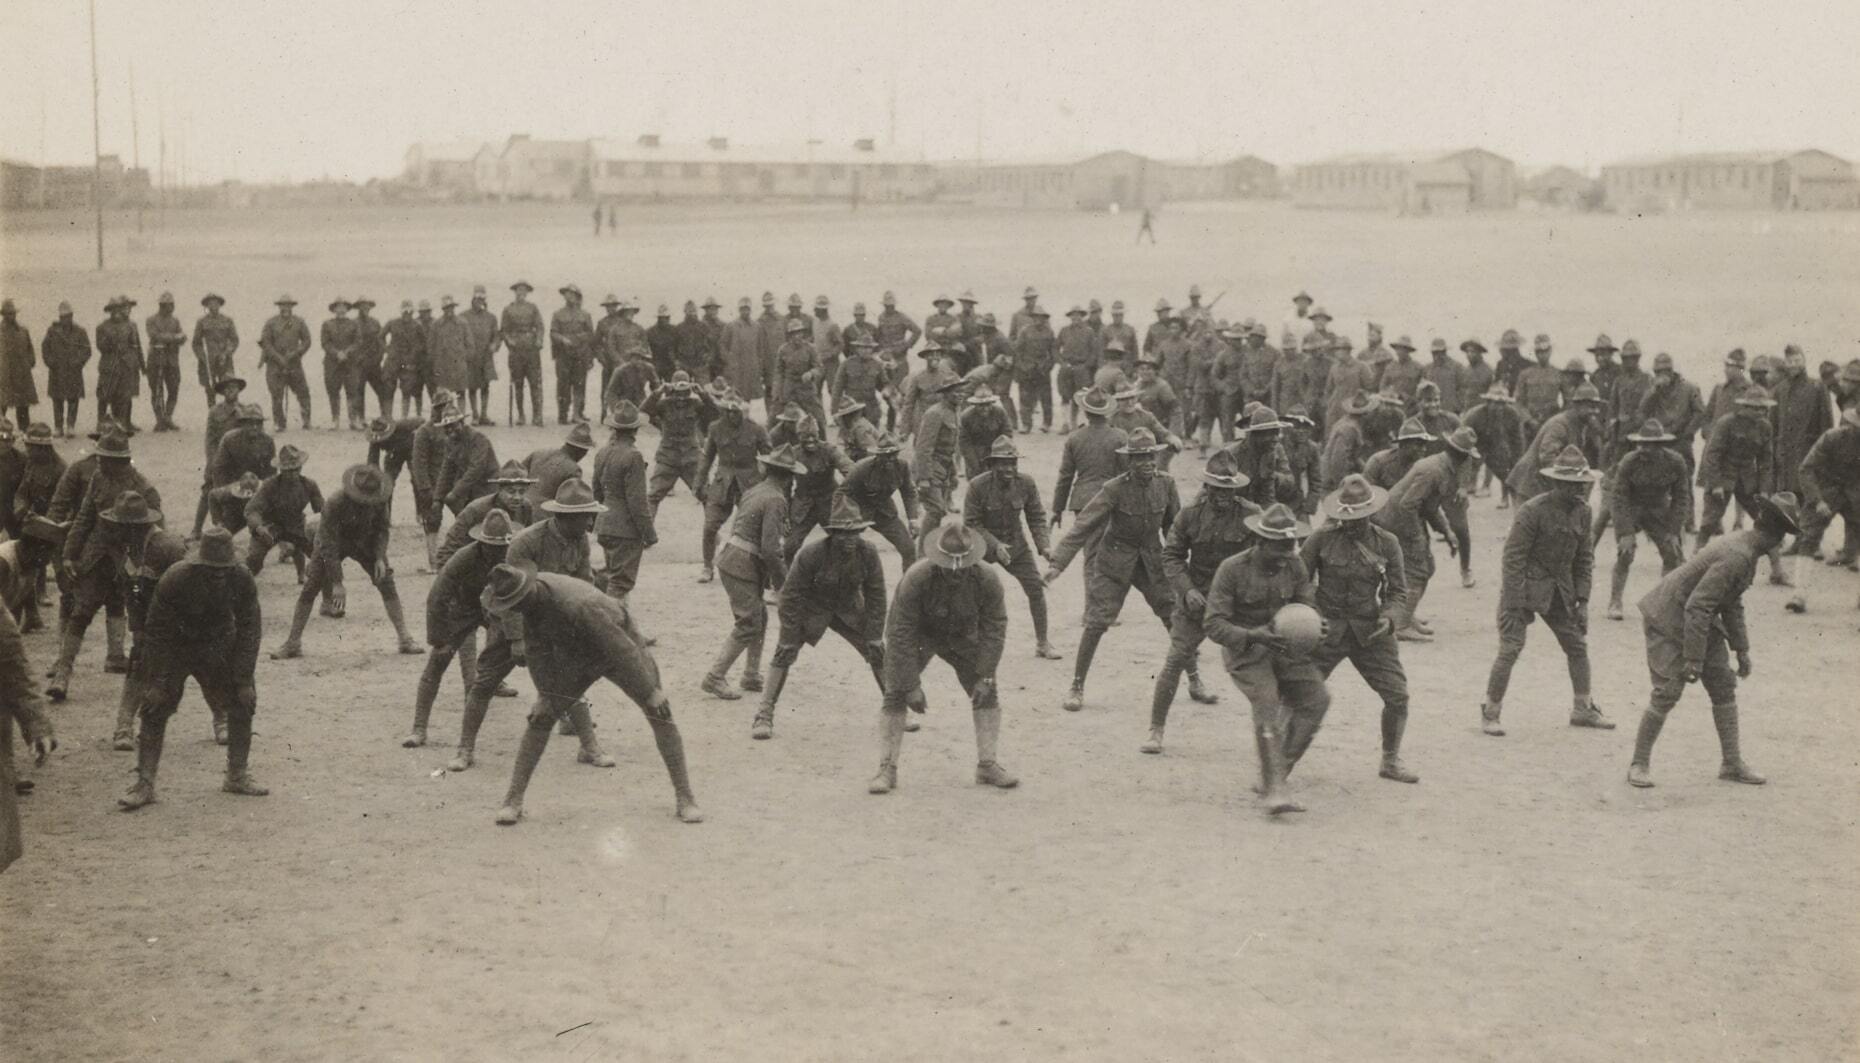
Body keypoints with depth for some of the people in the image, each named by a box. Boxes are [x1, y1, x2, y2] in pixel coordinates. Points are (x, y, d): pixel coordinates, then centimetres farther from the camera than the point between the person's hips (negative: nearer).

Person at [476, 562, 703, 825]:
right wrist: (546, 694, -2)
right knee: (541, 717, -6)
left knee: (660, 713, -12)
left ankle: (685, 797, -1)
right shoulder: (531, 597, -21)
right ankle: (513, 800, 1)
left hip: (619, 652, -5)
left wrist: (651, 692, -27)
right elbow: (535, 650, -5)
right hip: (576, 656, 5)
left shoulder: (580, 606, -42)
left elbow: (622, 648, -34)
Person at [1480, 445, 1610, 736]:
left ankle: (1583, 709, 24)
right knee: (1510, 648, -11)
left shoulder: (1582, 511, 1)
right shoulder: (1533, 511, -20)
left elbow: (1584, 556, 10)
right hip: (1527, 587, -7)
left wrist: (1582, 600, 4)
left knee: (1577, 645, 10)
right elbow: (1514, 557, -19)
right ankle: (1491, 713, 0)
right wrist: (1513, 604, -21)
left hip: (1560, 591, 7)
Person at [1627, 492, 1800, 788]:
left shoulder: (1746, 551, 4)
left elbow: (1732, 604, 17)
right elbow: (1696, 608, -30)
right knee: (1667, 693, -9)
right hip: (1669, 621, -10)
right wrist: (1693, 660, -27)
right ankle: (1640, 764, 3)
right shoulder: (1736, 557, -28)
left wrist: (1741, 650, 17)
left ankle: (1732, 763, 15)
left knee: (1723, 685, 8)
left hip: (1702, 622, 10)